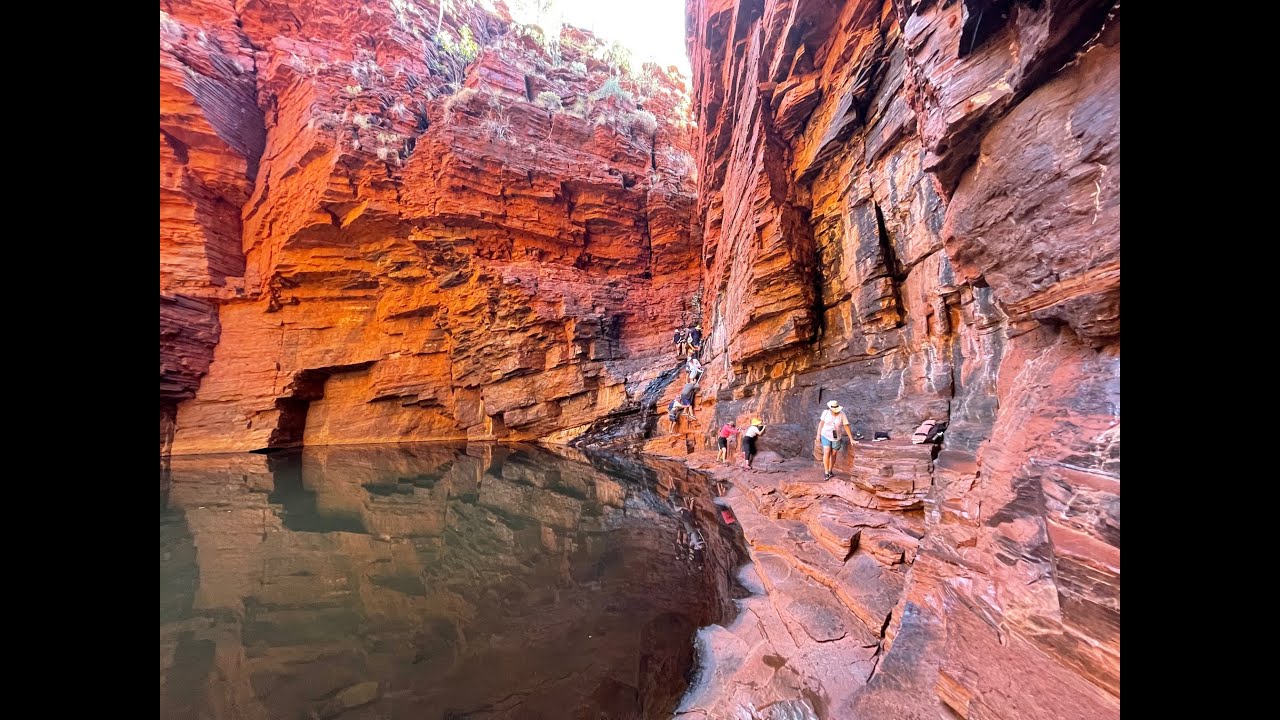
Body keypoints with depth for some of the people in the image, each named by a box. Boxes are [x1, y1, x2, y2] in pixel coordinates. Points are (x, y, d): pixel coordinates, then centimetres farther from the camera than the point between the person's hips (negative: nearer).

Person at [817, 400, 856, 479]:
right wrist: (818, 434, -6)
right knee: (827, 453, -15)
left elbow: (846, 427, -10)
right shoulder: (826, 412, -14)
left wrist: (851, 439, -10)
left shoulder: (842, 415, -14)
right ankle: (826, 473, -8)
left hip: (836, 437, 2)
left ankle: (830, 470, 31)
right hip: (826, 435, -1)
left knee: (833, 454, 11)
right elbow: (821, 423, -6)